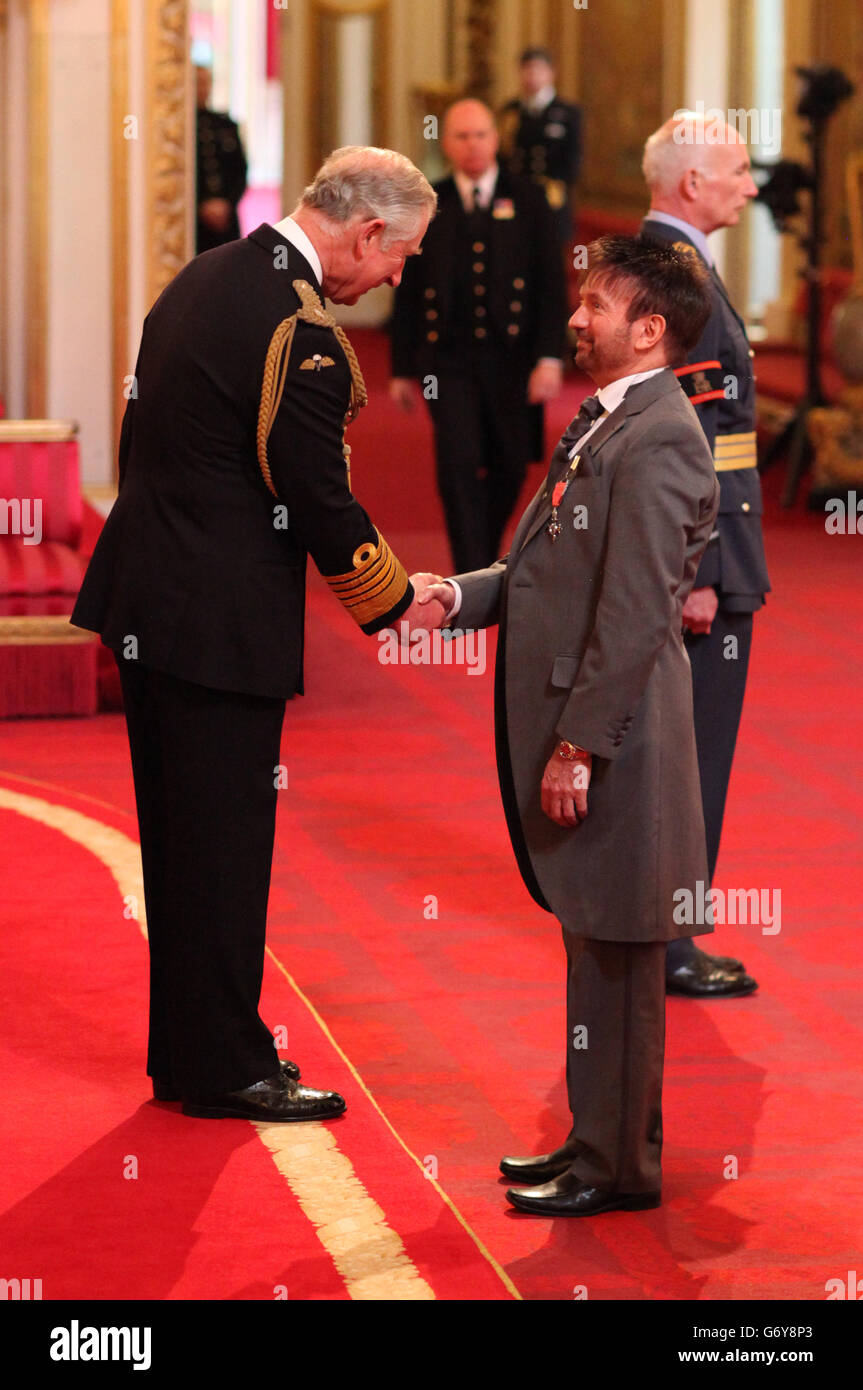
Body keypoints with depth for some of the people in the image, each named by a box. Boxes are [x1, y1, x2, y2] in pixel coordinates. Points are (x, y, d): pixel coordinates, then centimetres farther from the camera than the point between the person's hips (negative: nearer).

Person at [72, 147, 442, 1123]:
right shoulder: (299, 333, -20)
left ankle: (185, 1048, 26)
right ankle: (225, 1068, 9)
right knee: (224, 841, 0)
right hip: (222, 620, -9)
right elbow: (321, 501, -16)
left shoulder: (205, 277, 9)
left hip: (147, 597, 9)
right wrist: (395, 603, 0)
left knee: (180, 839, 16)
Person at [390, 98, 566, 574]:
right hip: (449, 361, -1)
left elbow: (551, 285, 1)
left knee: (508, 468, 9)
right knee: (458, 465, -13)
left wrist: (550, 356, -9)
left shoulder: (527, 201, 5)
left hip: (512, 357, 1)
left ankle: (487, 555, 35)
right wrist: (402, 368, 7)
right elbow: (407, 290, 9)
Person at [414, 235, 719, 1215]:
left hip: (613, 740, -10)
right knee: (592, 951, 17)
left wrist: (579, 746, -20)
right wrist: (460, 593, 3)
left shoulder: (656, 442, -17)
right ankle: (595, 1141, 26)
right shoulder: (602, 424, 15)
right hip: (573, 731, 10)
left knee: (616, 956, -2)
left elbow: (636, 612, -21)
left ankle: (620, 1167, 6)